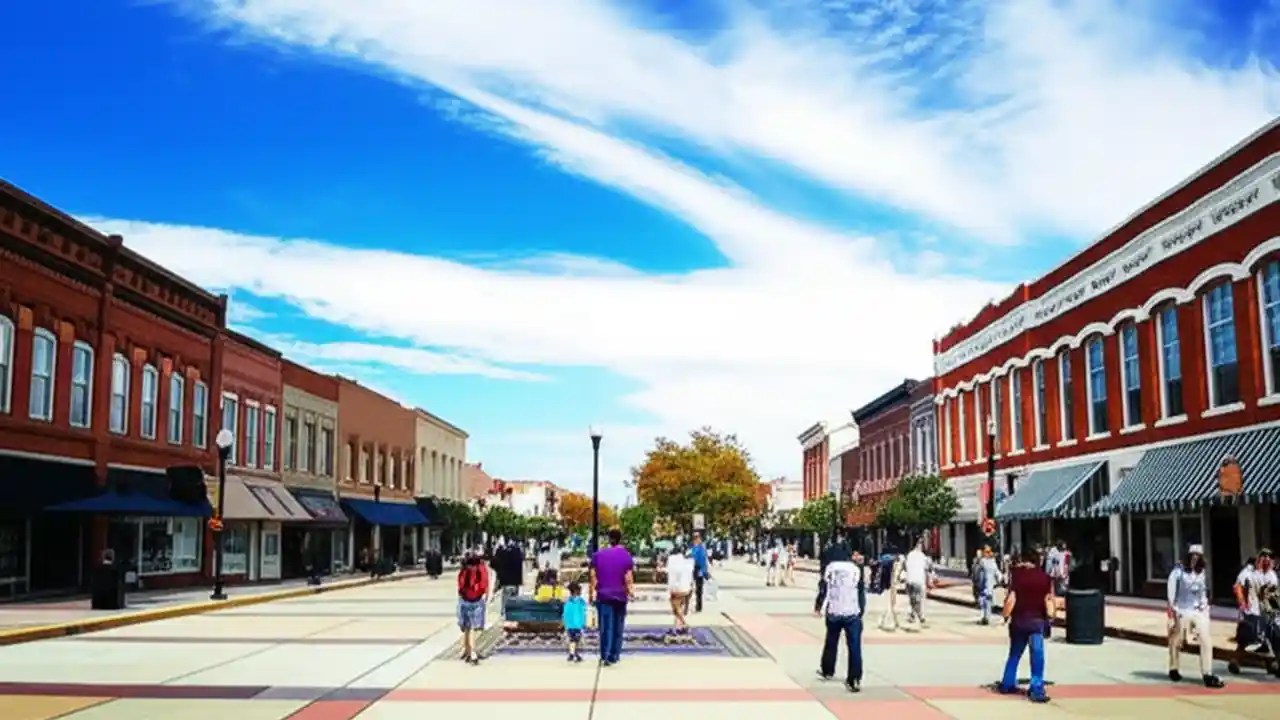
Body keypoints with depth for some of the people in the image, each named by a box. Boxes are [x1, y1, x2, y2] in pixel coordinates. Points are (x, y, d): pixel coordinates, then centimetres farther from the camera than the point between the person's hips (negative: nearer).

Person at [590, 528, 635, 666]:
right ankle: (614, 655, 15)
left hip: (603, 595, 0)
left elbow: (593, 576, -1)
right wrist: (631, 591, 4)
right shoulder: (626, 555, -4)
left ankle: (605, 656, -8)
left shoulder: (598, 554, 0)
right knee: (617, 627, 12)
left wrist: (592, 592, 6)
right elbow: (628, 577, -8)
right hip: (620, 595, 0)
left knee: (605, 626, 1)